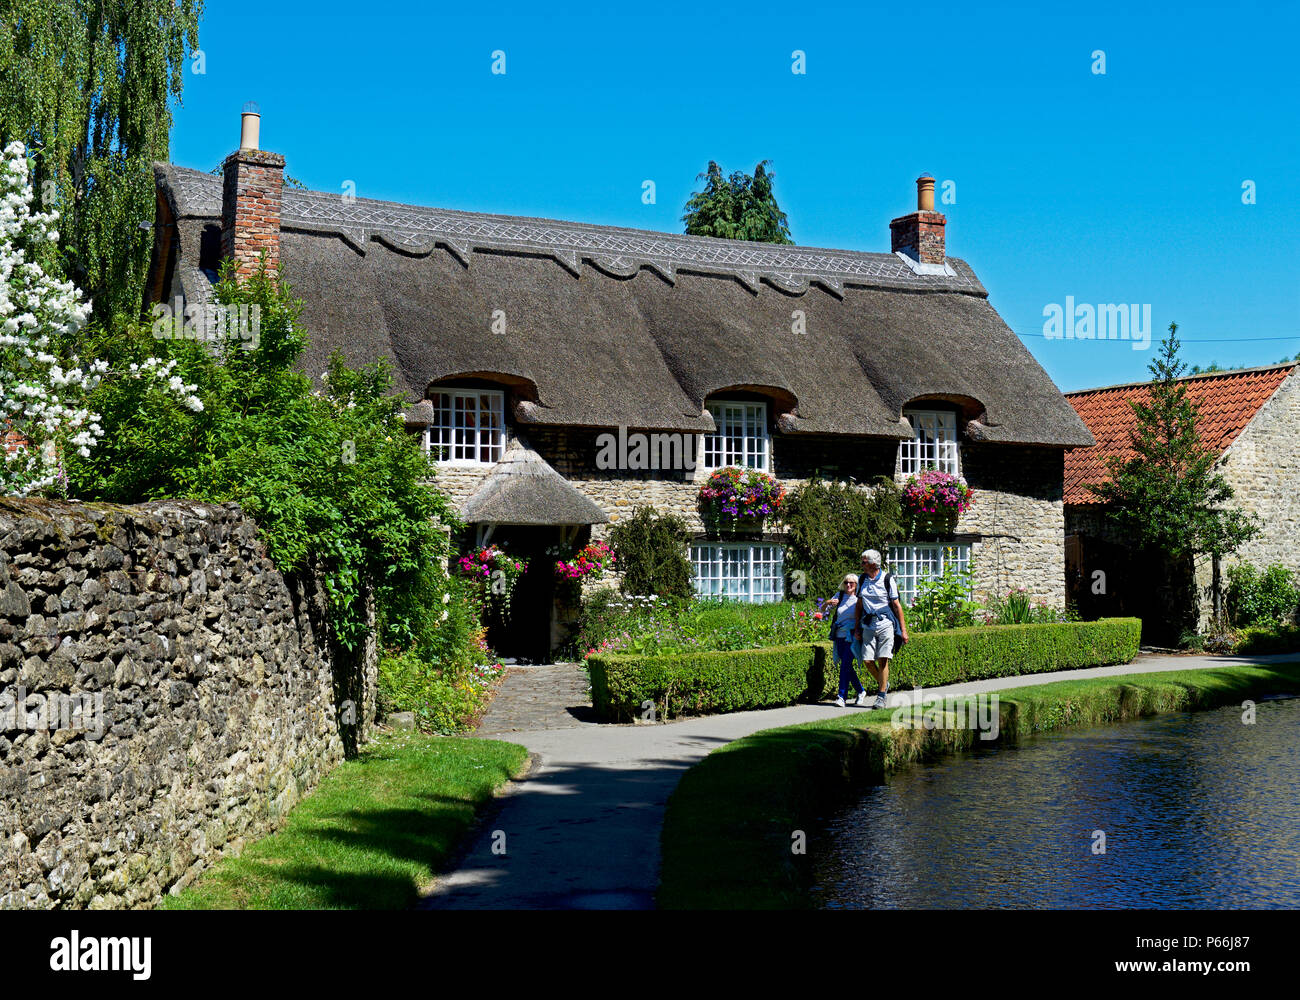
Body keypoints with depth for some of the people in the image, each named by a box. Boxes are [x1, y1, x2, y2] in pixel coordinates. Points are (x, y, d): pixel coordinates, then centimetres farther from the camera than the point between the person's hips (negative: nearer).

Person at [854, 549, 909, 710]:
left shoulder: (887, 579, -4)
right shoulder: (862, 579, 9)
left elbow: (897, 605, -1)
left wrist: (903, 630, -2)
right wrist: (857, 628, 13)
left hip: (885, 624, -4)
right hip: (868, 624, 4)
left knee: (883, 660, -9)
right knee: (867, 660, -3)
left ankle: (882, 696, 0)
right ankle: (883, 684, 24)